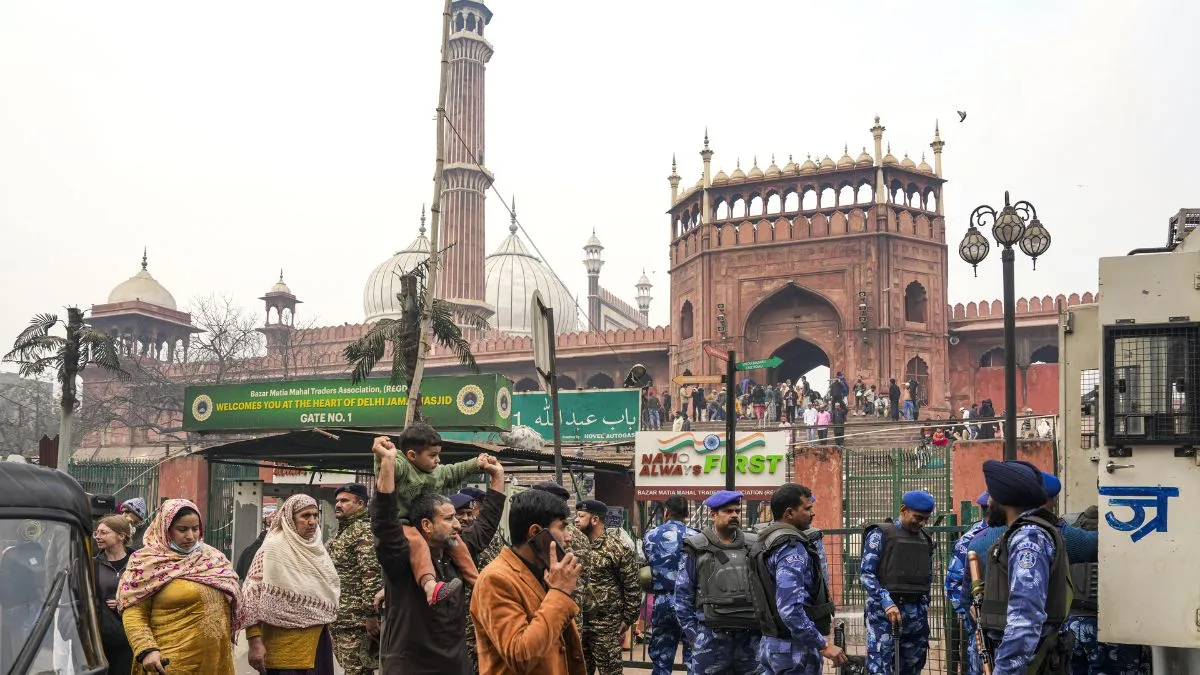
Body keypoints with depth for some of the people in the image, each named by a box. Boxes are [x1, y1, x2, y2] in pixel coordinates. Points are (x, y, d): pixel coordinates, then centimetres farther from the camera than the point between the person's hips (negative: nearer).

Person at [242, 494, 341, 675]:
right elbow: (251, 593, -15)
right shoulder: (274, 548, -12)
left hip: (318, 641, 6)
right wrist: (255, 641, -21)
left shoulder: (317, 547, 7)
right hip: (285, 645, -6)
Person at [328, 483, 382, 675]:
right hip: (339, 618, 10)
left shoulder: (364, 531, -11)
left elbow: (371, 573, -21)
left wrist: (371, 614, -25)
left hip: (355, 618, -10)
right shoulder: (342, 532, 19)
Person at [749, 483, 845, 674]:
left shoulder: (767, 544, 12)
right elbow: (790, 608, -28)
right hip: (795, 648, -9)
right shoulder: (792, 548, -18)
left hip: (771, 644, 9)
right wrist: (824, 645, -24)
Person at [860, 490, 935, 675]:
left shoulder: (925, 539, 16)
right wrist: (887, 603, -19)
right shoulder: (880, 534, -2)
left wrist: (924, 610, 17)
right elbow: (866, 573, -9)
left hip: (917, 614, 6)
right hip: (885, 612, -6)